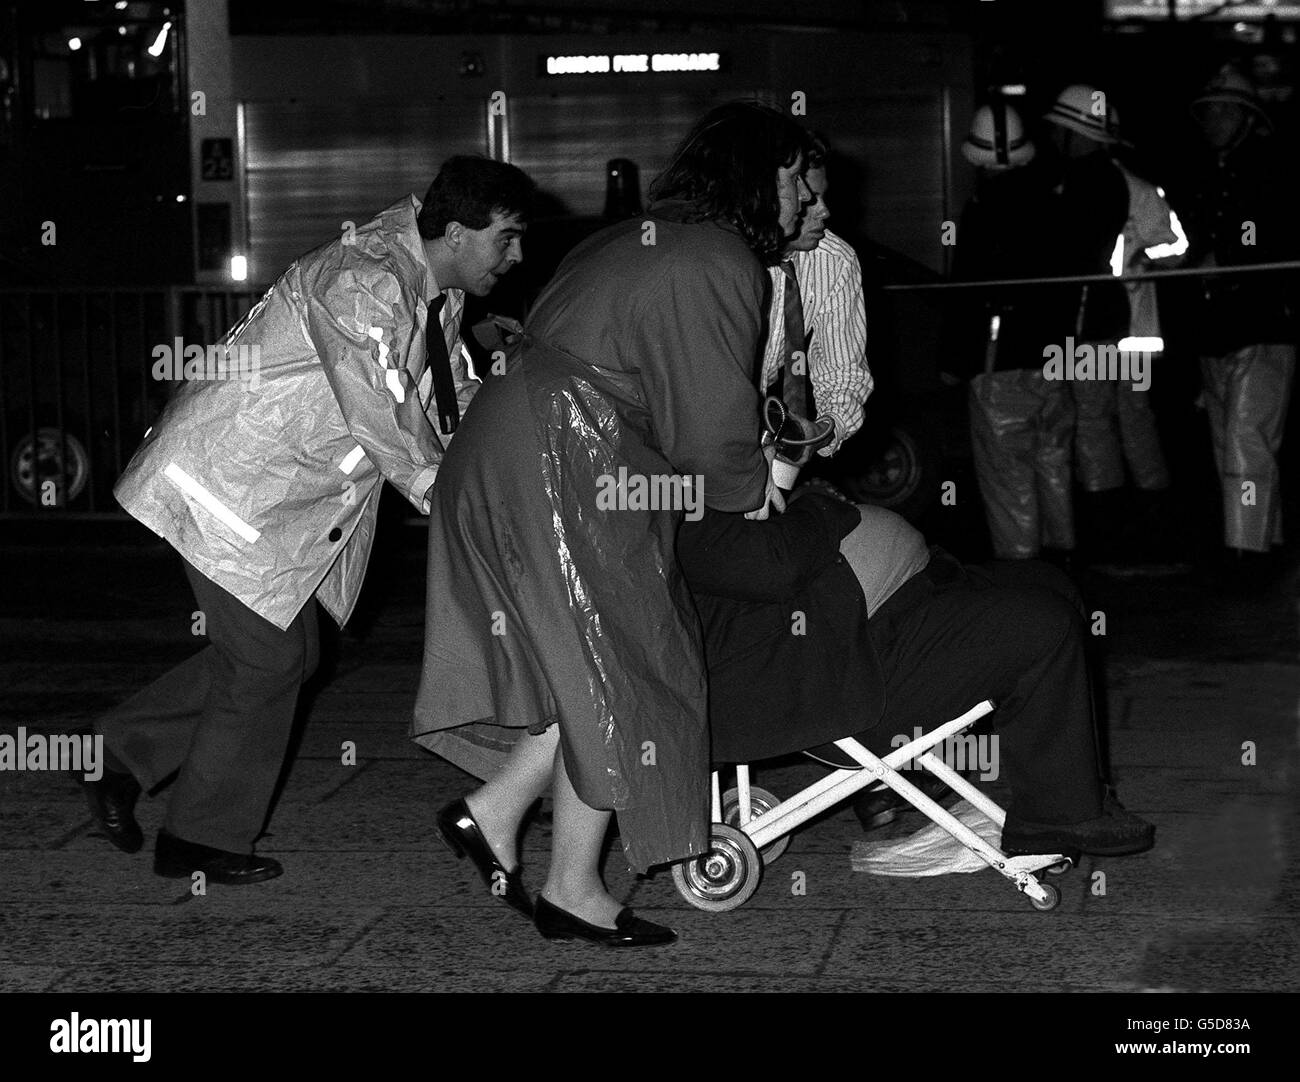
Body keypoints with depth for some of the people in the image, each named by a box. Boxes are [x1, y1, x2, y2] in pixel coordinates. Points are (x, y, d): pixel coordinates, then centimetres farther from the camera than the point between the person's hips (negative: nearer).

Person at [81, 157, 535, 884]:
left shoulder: (441, 292, 4)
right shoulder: (364, 284, -27)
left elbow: (455, 403, 12)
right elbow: (383, 423, -29)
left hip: (290, 493, 10)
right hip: (230, 480, -10)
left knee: (291, 653, 14)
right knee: (267, 658, -2)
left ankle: (122, 761, 24)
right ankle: (204, 840, 15)